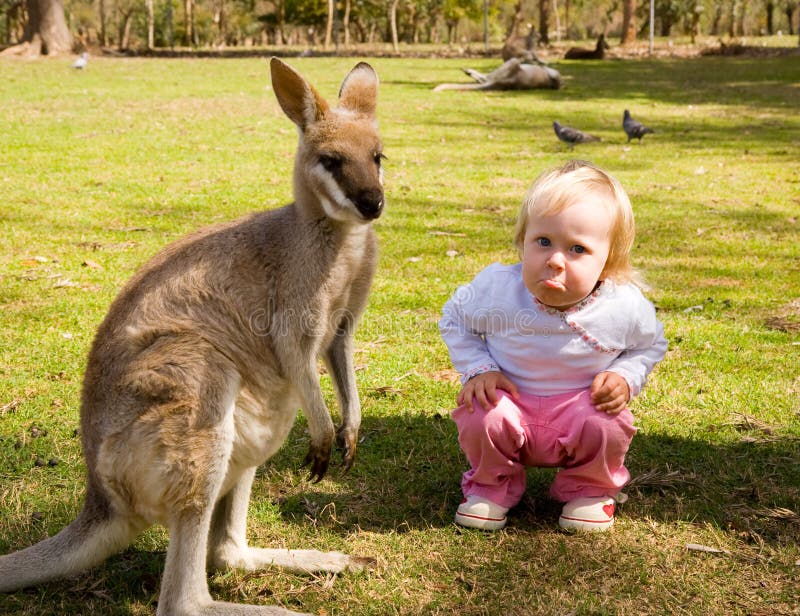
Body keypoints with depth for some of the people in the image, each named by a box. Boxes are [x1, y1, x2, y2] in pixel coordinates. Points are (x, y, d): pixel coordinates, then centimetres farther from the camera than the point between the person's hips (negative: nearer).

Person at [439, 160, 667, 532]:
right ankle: (492, 484, 4)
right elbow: (455, 320, 2)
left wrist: (624, 377, -14)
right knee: (482, 415, -30)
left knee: (608, 427, -30)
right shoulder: (497, 289, -20)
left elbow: (650, 345, 5)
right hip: (510, 399, 0)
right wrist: (477, 369, -12)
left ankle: (589, 489, 6)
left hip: (581, 406, 0)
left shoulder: (624, 307, -19)